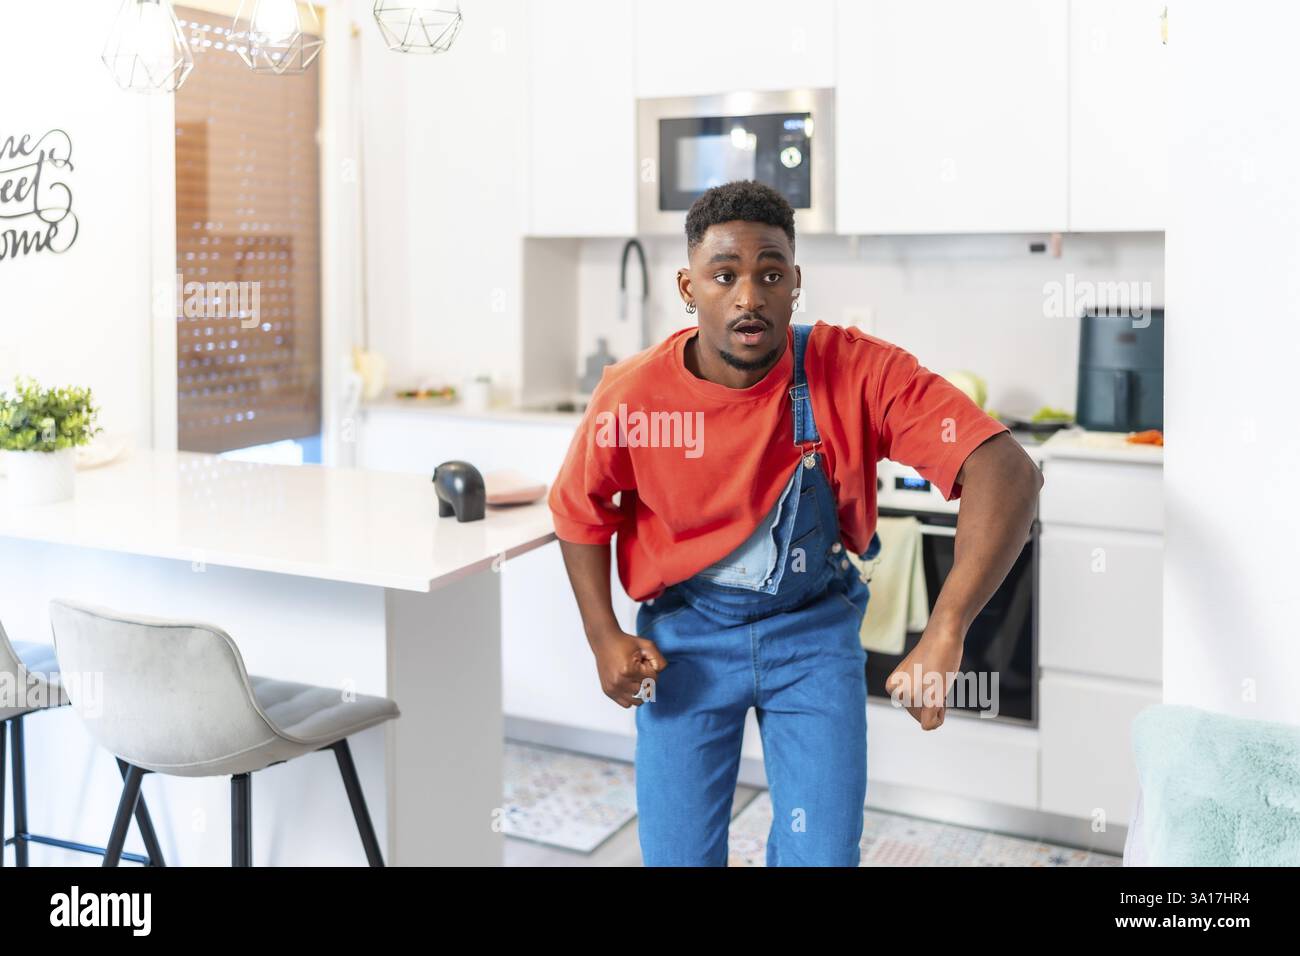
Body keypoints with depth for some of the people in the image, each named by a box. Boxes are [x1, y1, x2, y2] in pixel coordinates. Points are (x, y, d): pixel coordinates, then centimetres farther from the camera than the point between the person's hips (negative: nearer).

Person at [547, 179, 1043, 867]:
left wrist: (943, 636, -40)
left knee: (823, 854, 4)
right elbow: (579, 511, 4)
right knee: (676, 854, 8)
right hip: (684, 634, 1)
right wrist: (604, 639, -4)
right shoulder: (632, 392, -15)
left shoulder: (859, 373, -21)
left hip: (816, 628, 0)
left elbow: (1007, 474, -29)